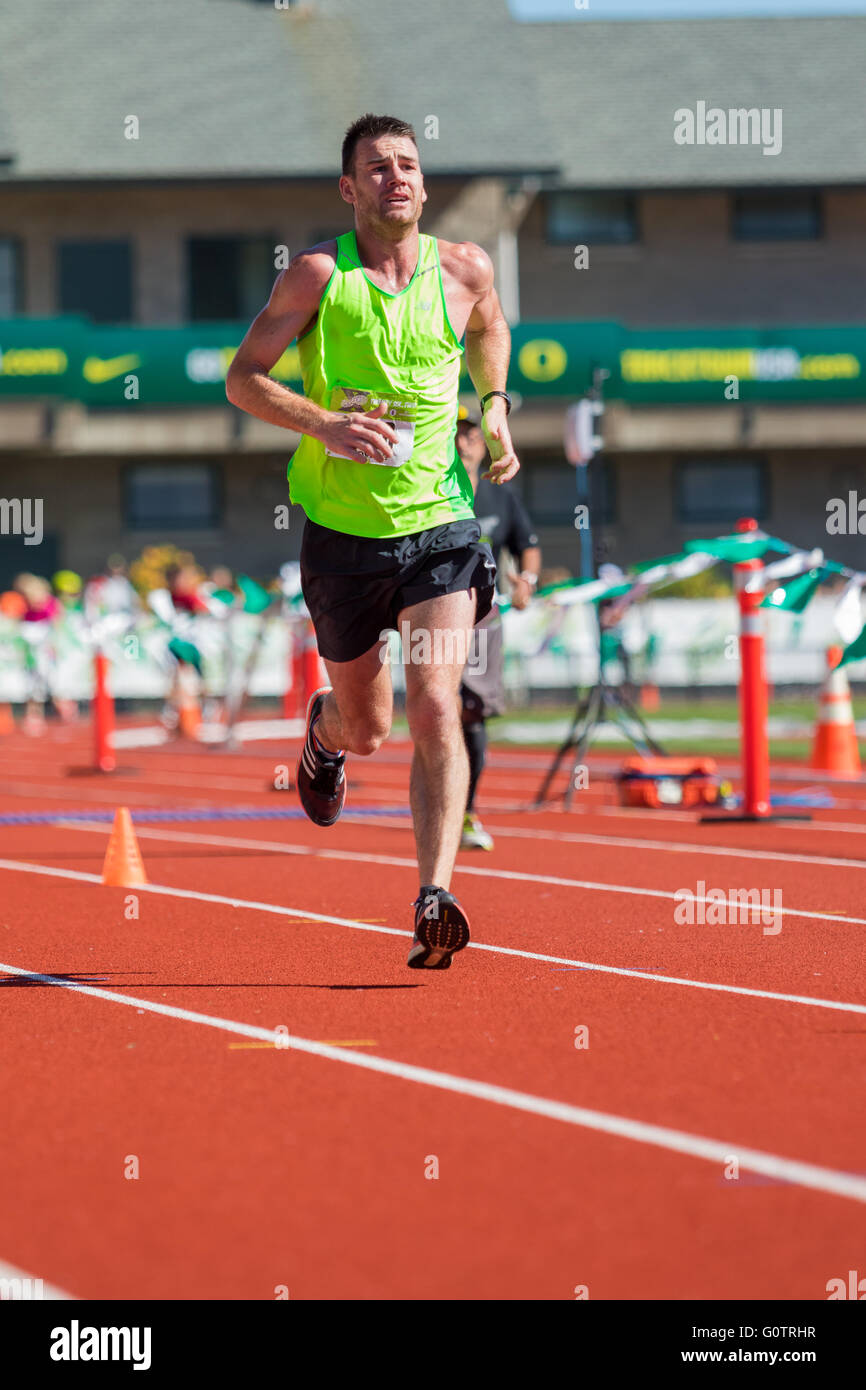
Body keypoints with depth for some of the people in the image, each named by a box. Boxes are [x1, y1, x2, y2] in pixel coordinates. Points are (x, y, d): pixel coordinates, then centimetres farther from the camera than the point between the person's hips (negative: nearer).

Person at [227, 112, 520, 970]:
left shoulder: (465, 270, 1)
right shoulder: (319, 275, -7)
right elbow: (241, 378, -4)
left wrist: (495, 407, 10)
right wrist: (324, 423, -20)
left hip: (439, 522, 0)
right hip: (342, 532, 0)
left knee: (435, 710, -18)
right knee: (366, 730, 14)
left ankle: (435, 900, -21)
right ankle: (323, 731, 52)